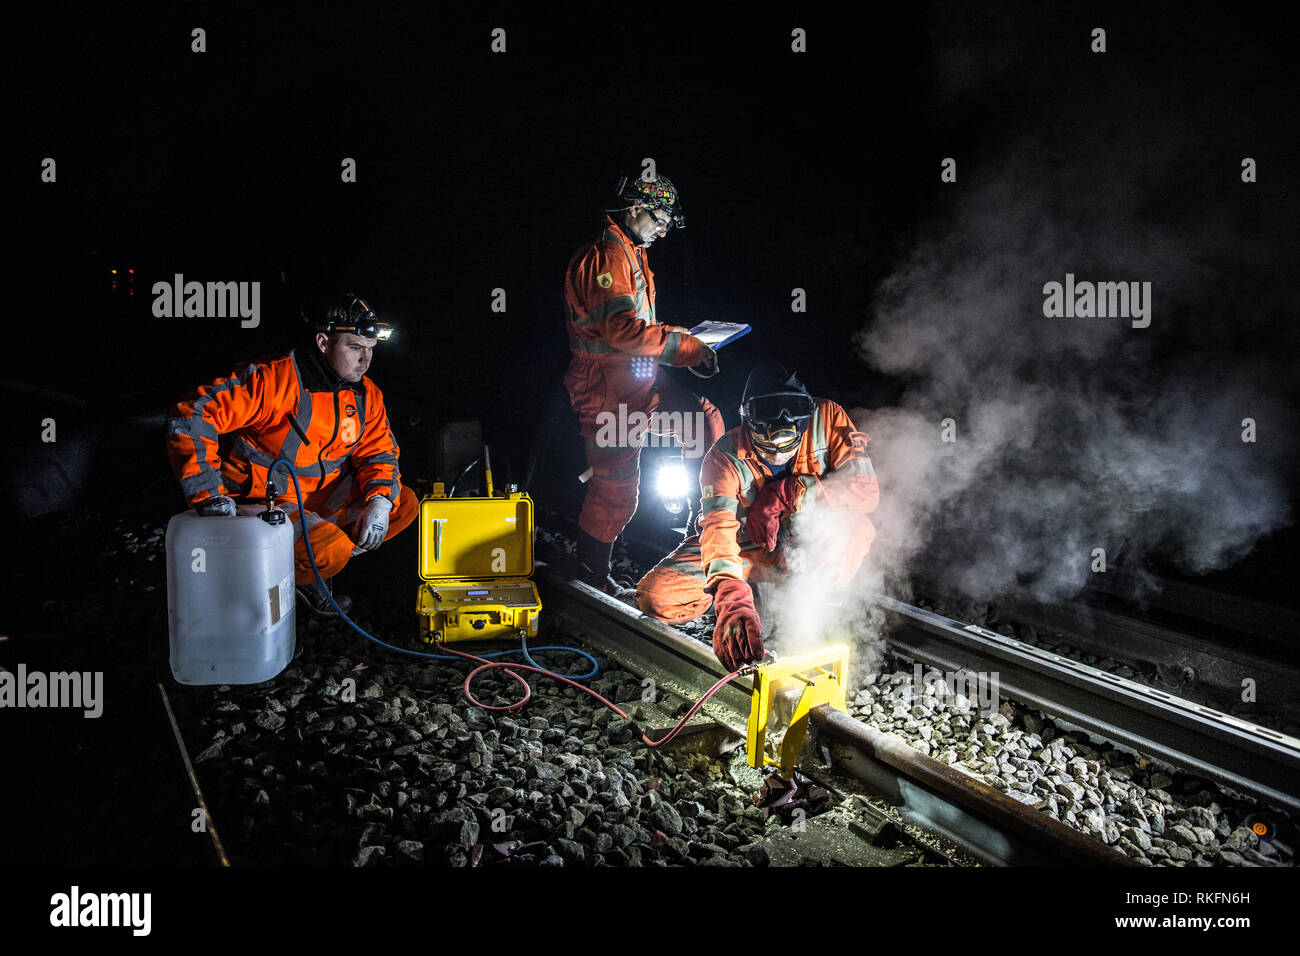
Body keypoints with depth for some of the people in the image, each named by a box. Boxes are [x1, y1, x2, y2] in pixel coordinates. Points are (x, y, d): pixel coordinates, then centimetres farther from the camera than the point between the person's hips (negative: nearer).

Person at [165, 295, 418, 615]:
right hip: (260, 501, -7)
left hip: (320, 498, 8)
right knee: (332, 549, -31)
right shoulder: (275, 379, -24)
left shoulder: (366, 395, 0)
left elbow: (379, 452, 8)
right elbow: (190, 417, -28)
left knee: (404, 504, -3)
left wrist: (379, 500, -14)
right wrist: (212, 501, -32)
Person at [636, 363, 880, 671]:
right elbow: (718, 527, -37)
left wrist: (789, 492, -33)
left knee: (857, 529, -35)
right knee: (656, 596, -21)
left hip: (800, 548, 0)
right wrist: (730, 597, -55)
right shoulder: (725, 457, -24)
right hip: (744, 549, 1)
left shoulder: (826, 418, -21)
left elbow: (867, 490, -25)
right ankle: (754, 594, 4)